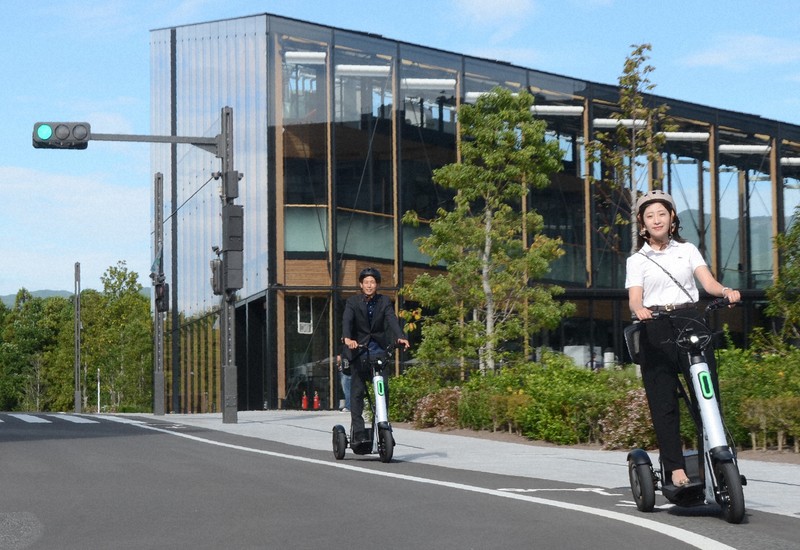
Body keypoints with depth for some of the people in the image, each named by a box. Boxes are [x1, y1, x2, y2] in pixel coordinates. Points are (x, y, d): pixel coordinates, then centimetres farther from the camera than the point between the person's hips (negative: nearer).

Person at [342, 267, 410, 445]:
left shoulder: (384, 301, 3)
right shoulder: (352, 302, -1)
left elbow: (392, 320, -11)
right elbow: (347, 320, -16)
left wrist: (400, 337, -30)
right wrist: (347, 338, -37)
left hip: (378, 349, 1)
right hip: (358, 348, -1)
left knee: (383, 388, -10)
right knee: (357, 390, -4)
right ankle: (358, 431, -2)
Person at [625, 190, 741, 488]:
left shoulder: (687, 250, 17)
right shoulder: (637, 260, 13)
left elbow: (708, 281, 3)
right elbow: (634, 298, -1)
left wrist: (726, 291, -19)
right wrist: (639, 310, -25)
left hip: (690, 321, 1)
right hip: (655, 329, -1)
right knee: (663, 401, -6)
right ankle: (675, 468, -6)